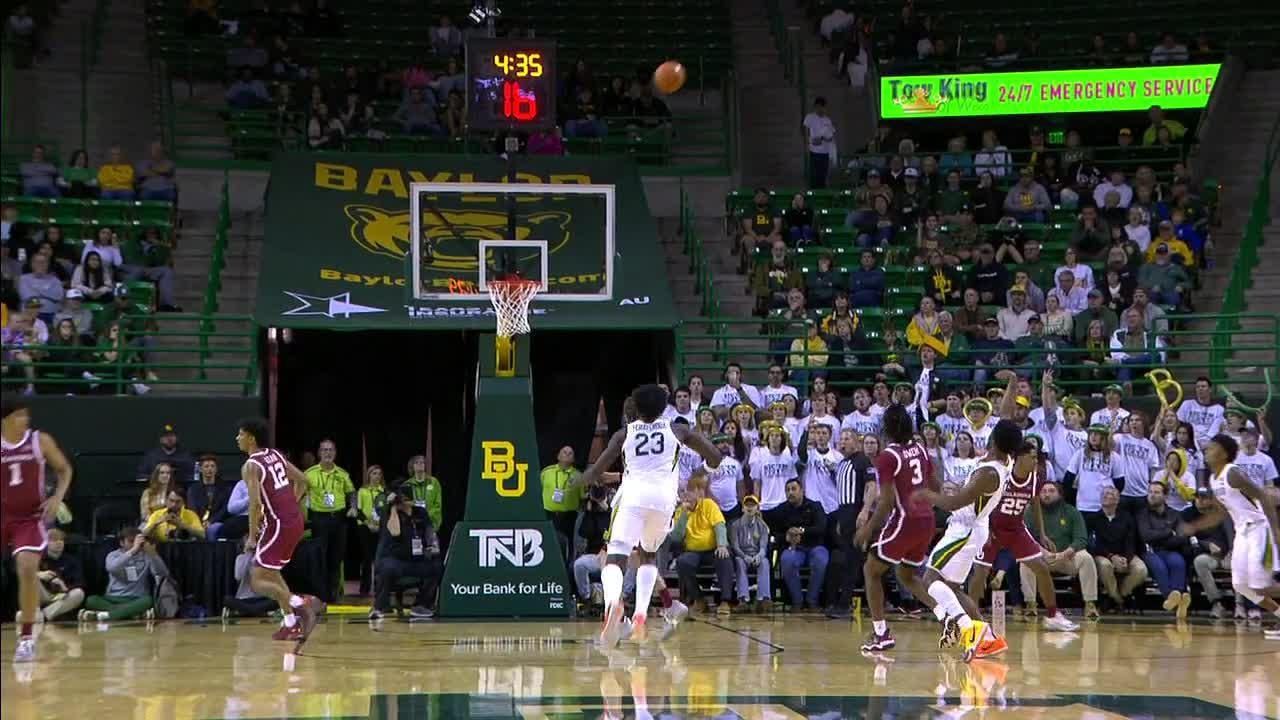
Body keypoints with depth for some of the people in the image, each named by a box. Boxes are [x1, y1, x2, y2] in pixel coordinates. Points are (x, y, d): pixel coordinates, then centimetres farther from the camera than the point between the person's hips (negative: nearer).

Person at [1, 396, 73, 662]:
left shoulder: (40, 441, -5)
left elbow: (64, 469, 7)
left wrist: (58, 497, -8)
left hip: (30, 517, -1)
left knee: (28, 568, -18)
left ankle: (26, 637, -8)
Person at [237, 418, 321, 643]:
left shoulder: (251, 466, -12)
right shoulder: (276, 455, 12)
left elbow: (255, 503, -21)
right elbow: (302, 480, 19)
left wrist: (252, 536, -11)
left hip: (278, 525, -9)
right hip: (295, 521, 9)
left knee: (258, 581, -4)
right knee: (271, 573, 23)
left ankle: (299, 602, -18)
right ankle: (291, 624, 19)